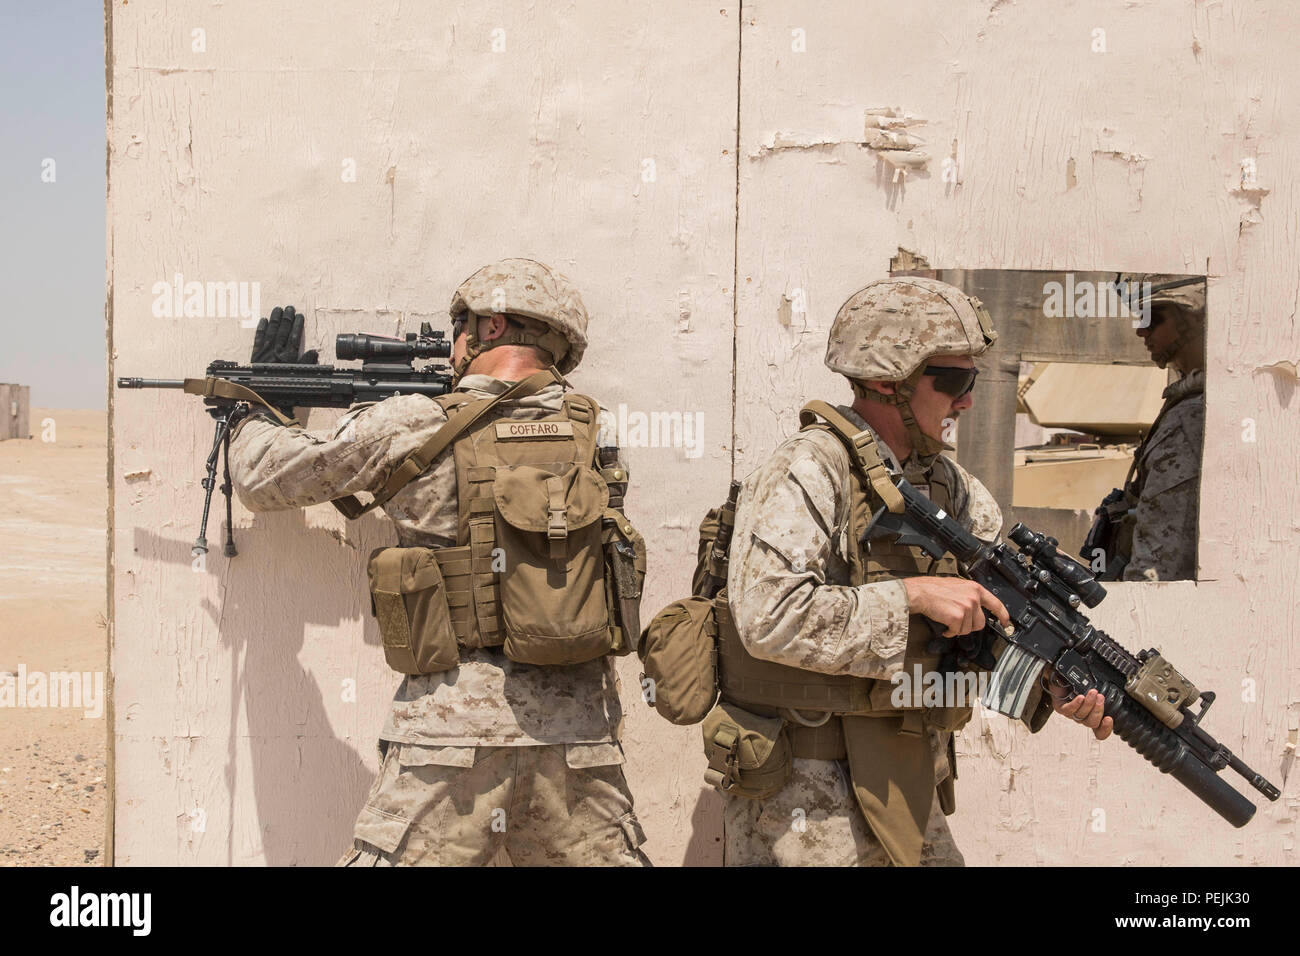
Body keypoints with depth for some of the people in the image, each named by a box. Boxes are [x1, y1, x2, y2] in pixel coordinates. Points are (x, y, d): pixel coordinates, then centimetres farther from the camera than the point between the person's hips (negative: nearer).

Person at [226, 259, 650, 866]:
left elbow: (262, 481, 10)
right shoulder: (594, 434, 7)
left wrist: (255, 413, 32)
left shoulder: (408, 428, -3)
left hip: (457, 722, -3)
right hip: (579, 731, 4)